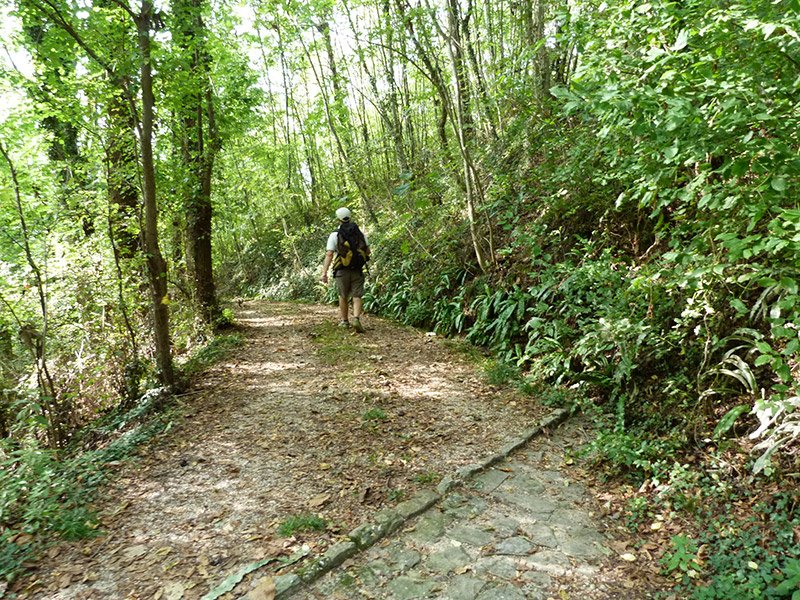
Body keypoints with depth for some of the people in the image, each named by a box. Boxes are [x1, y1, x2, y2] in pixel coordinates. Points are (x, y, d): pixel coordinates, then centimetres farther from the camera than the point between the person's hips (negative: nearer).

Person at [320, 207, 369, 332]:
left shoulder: (334, 235, -6)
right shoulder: (359, 233, 3)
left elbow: (329, 254, -12)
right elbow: (367, 251, 6)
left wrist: (324, 272, -13)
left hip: (342, 270, -1)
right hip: (357, 270, 1)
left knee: (343, 296, 16)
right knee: (357, 297, 1)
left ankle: (344, 320, 25)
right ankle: (356, 318, -19)